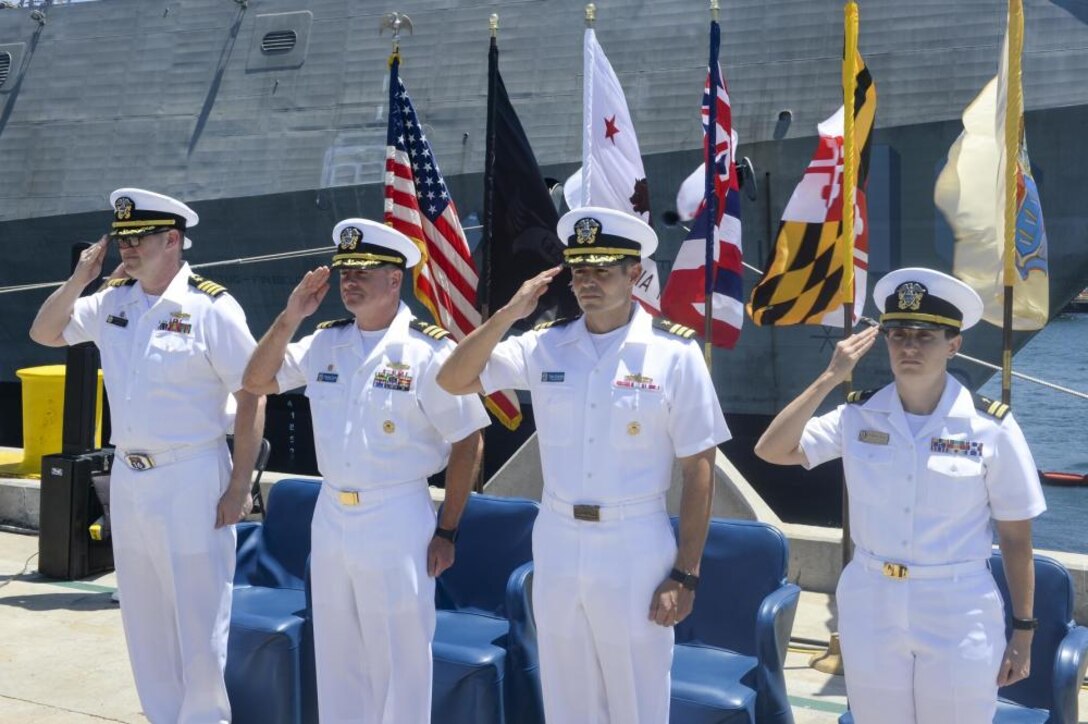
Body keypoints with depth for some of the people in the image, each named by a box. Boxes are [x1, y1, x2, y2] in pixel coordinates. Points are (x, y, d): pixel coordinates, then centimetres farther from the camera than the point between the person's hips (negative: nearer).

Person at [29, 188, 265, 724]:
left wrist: (239, 487, -14)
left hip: (192, 479, -6)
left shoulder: (211, 307, -13)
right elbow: (44, 333, 14)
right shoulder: (113, 300, 6)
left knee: (199, 619, 2)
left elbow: (252, 397, -12)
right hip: (128, 478, 7)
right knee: (144, 619, 16)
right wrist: (79, 279, -1)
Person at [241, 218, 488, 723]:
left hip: (397, 521, -6)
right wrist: (291, 317, -6)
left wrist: (446, 533, -10)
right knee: (336, 660, 18)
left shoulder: (428, 350, -13)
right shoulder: (324, 343, 5)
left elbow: (467, 444, -11)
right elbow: (256, 382, 7)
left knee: (399, 663, 5)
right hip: (330, 516, 6)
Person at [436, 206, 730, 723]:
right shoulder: (544, 346, 1)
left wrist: (685, 574, -8)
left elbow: (699, 470, -7)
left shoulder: (674, 352, -9)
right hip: (556, 542, 3)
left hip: (635, 546, -3)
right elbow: (453, 381, 1)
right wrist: (510, 312, -10)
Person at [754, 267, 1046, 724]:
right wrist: (830, 378, -14)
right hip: (869, 611, 2)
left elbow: (1016, 537, -3)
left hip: (957, 617, -2)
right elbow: (770, 450, -11)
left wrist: (1023, 632, -1)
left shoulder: (991, 427, -9)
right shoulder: (859, 416, -3)